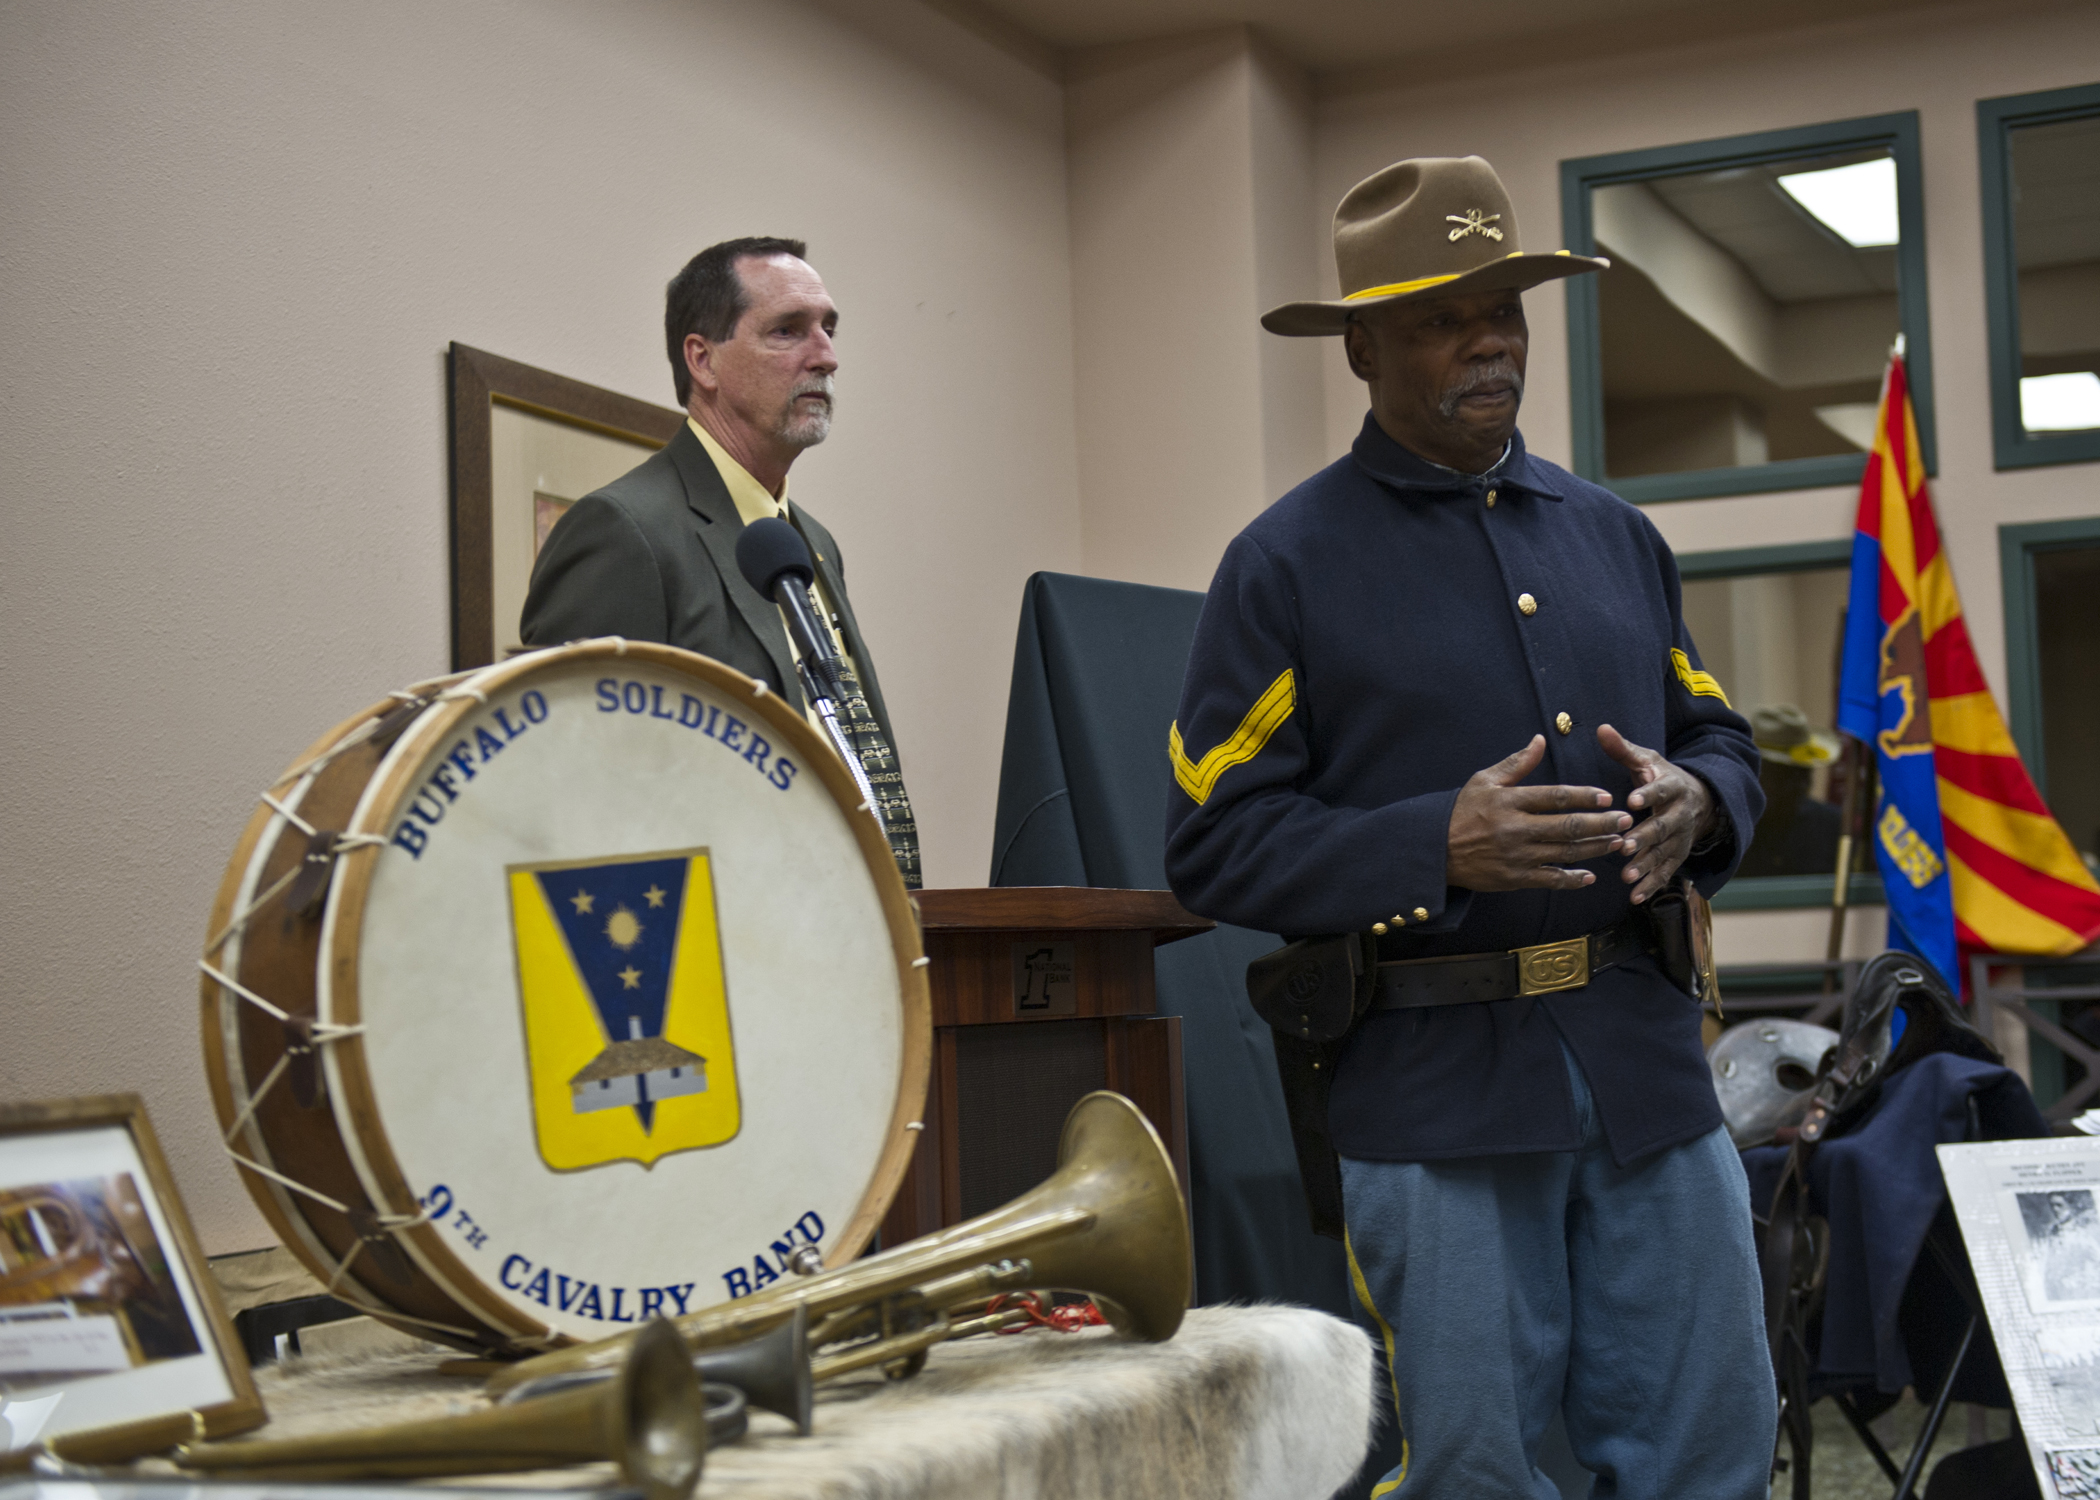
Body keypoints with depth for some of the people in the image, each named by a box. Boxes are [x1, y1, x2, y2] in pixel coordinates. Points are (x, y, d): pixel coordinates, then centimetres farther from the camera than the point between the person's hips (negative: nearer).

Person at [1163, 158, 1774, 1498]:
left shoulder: (1615, 535, 14)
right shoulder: (1288, 566, -2)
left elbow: (1721, 741, 20)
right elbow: (1218, 840, -7)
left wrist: (1694, 800, -4)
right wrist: (1439, 849, -20)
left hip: (1647, 1064, 5)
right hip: (1437, 1087, -4)